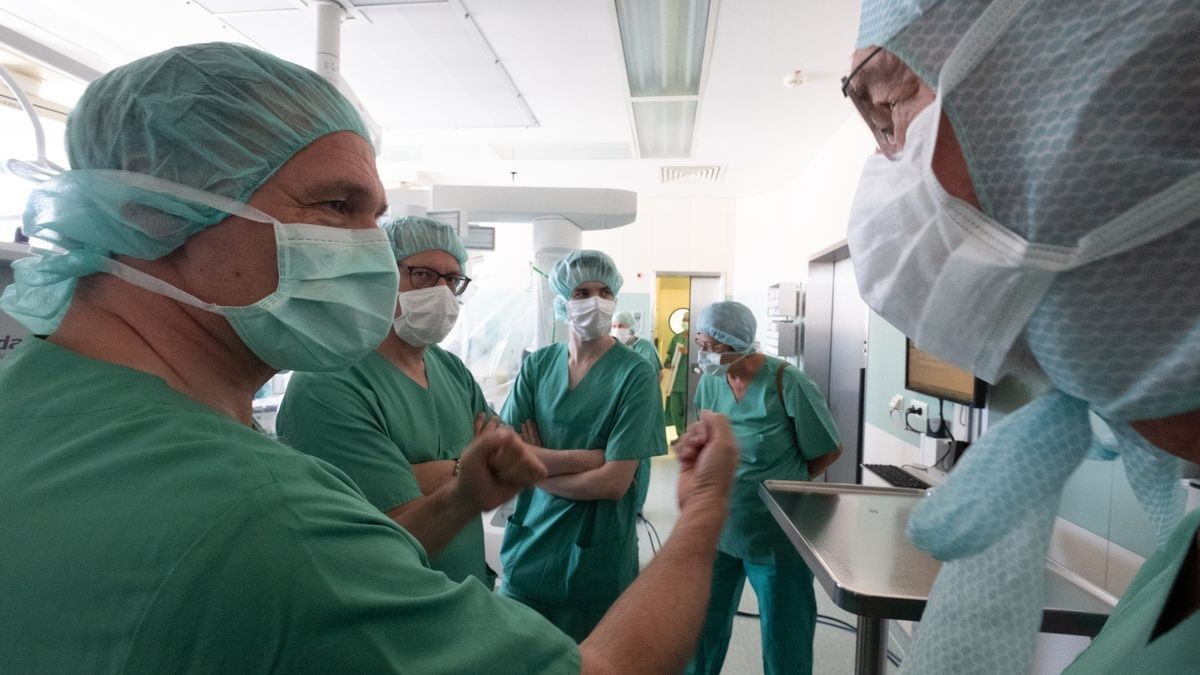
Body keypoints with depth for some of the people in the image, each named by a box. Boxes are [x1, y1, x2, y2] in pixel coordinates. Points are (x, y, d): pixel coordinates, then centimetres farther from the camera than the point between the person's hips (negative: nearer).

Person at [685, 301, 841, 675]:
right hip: (718, 528, 5)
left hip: (776, 535, -4)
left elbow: (829, 451, -8)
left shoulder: (788, 383, -19)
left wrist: (779, 484, -1)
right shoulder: (709, 382, -3)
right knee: (704, 623, 19)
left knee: (783, 635, 13)